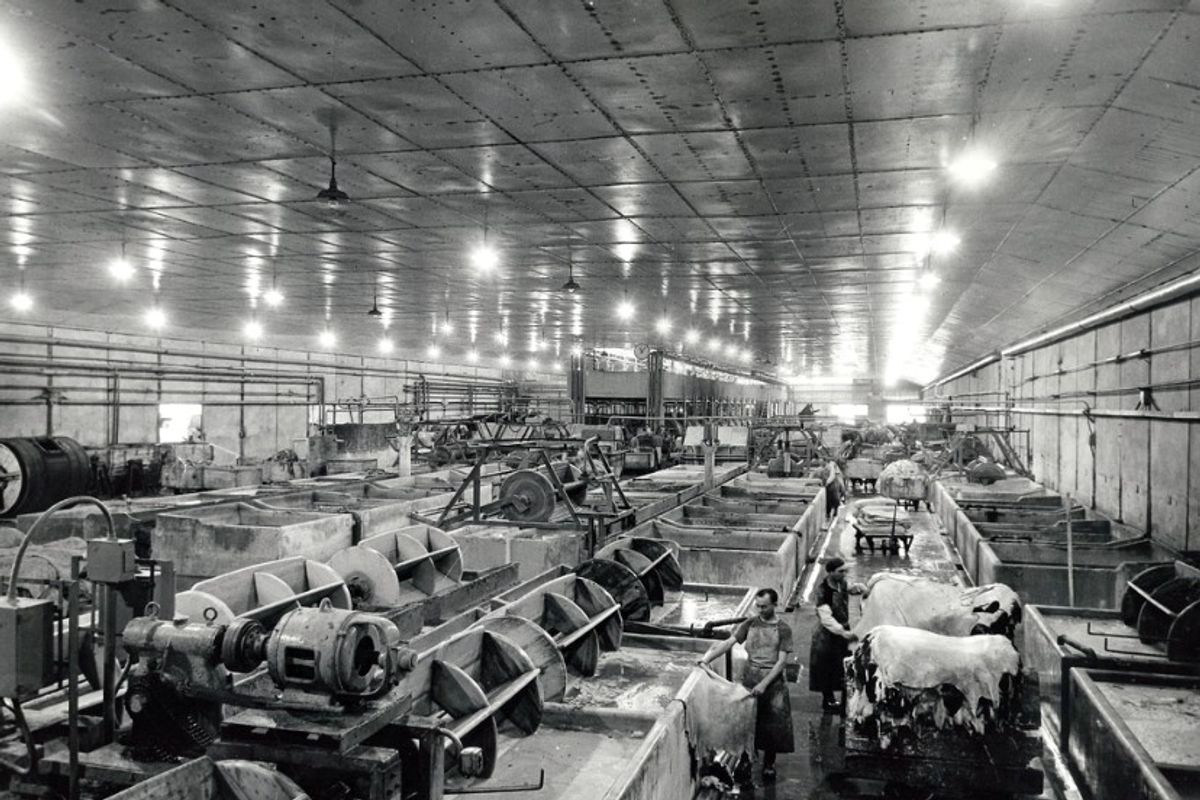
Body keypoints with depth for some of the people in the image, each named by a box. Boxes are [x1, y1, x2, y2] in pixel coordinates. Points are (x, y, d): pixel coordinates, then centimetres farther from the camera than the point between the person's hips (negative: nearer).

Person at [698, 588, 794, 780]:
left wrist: (764, 684, -20)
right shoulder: (750, 624, 1)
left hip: (773, 681, -1)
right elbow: (728, 643, -7)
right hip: (749, 678, 2)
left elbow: (781, 661, -10)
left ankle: (769, 764, 26)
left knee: (772, 723, 6)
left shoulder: (783, 629, -5)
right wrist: (707, 658, -21)